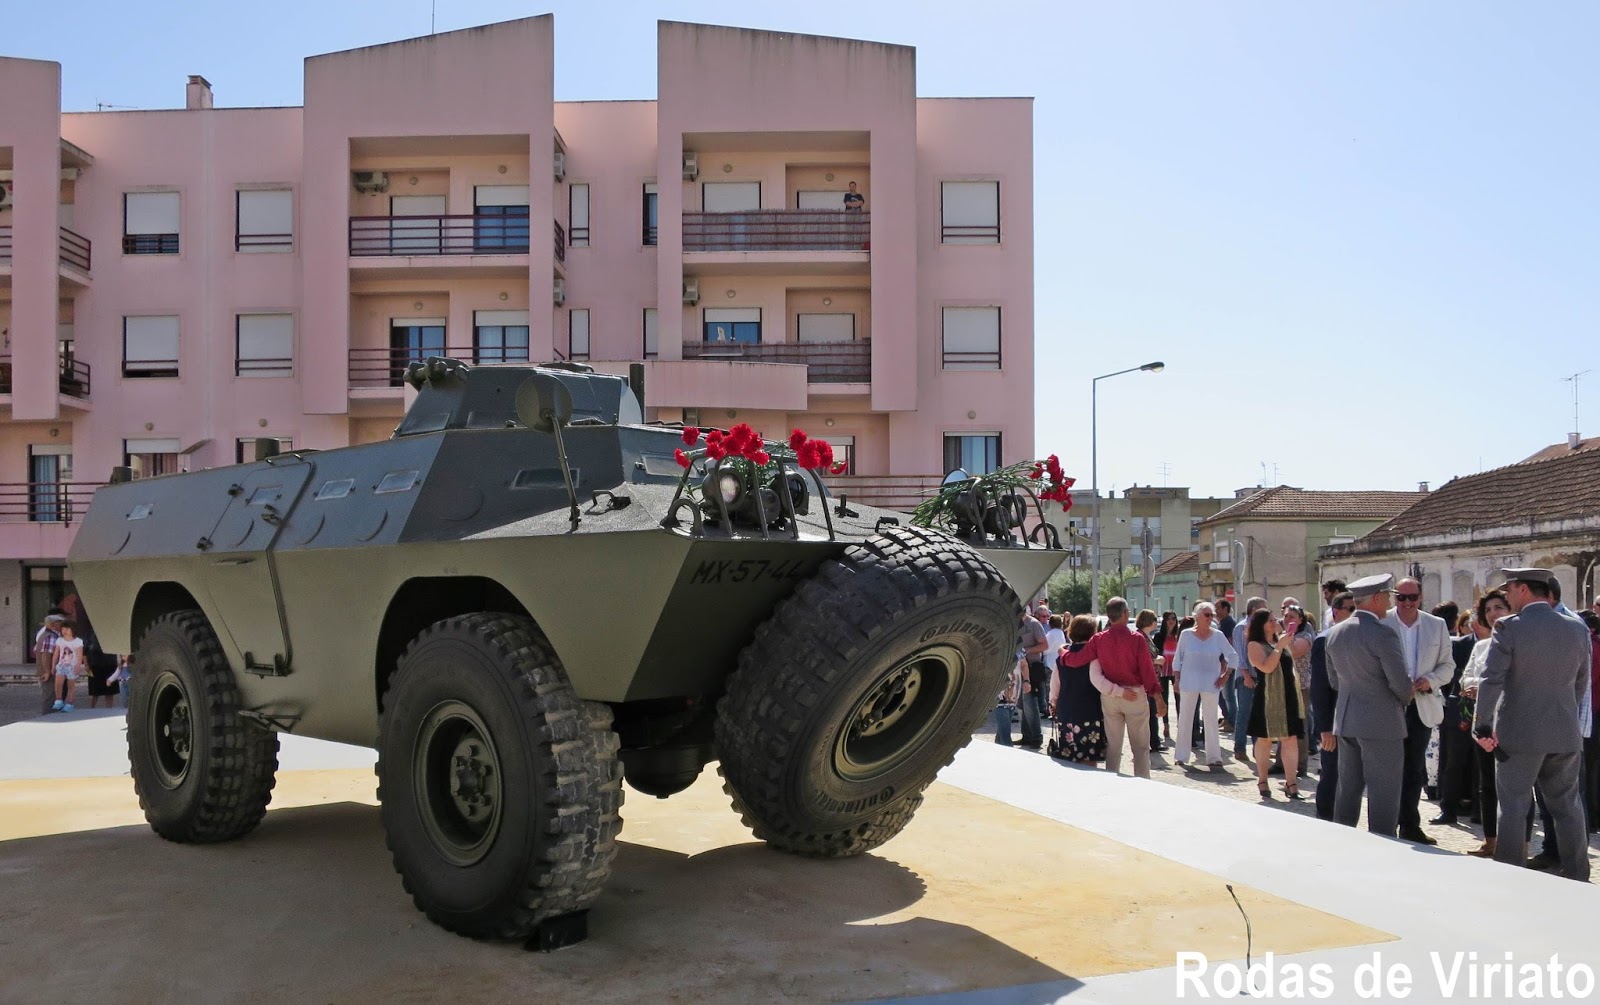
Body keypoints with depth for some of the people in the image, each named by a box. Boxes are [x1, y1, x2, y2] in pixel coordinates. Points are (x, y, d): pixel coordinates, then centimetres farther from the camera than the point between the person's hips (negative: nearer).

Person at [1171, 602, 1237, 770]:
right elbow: (1177, 659, 4)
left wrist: (1225, 676, 1)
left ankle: (1214, 758, 4)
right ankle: (1182, 756, 13)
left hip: (1210, 684, 0)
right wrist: (1177, 680, 1)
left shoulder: (1218, 635, 2)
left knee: (1211, 720, 1)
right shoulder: (1186, 634, -1)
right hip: (1188, 684, 0)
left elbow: (1233, 656, 9)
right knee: (1185, 719, 5)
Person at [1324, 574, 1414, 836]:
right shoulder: (1382, 633, -16)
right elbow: (1401, 683, -15)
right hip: (1381, 723, -7)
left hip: (1345, 720, 7)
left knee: (1348, 789, 14)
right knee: (1383, 795, -1)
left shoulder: (1335, 633, 7)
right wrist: (1405, 697, 5)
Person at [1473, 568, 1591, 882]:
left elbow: (1491, 680, -17)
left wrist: (1482, 727, -11)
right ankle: (1578, 879, 22)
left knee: (1513, 808, 3)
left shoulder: (1508, 628, -12)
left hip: (1520, 733, -4)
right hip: (1565, 733, 5)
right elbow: (1582, 684, 10)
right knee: (1568, 806, 16)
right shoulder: (1578, 629, 3)